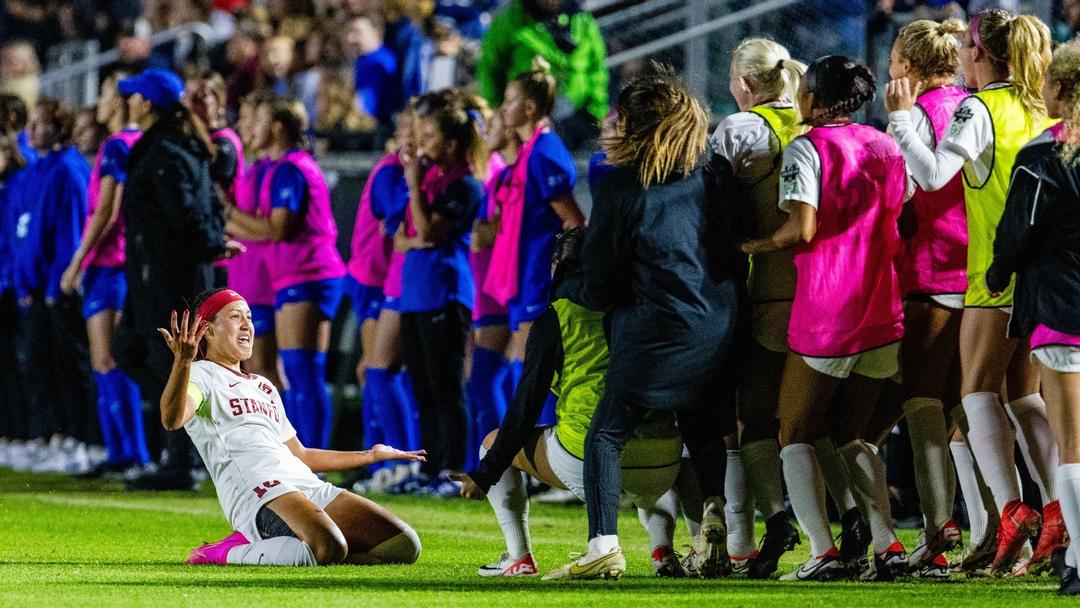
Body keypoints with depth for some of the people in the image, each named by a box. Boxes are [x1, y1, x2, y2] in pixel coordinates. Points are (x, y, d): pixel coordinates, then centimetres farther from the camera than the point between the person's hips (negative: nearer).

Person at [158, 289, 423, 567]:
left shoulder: (264, 387, 32)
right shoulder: (202, 374, 6)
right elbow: (172, 420, -18)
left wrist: (370, 456, 44)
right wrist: (182, 362, -36)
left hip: (312, 489, 9)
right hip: (258, 492, -9)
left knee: (405, 544, -8)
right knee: (329, 548, -38)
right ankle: (224, 553, -13)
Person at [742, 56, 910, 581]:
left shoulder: (807, 149, -9)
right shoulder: (887, 148, 11)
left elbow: (802, 229, -18)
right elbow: (901, 224, 14)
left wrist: (754, 246, -3)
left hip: (824, 314, -6)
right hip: (881, 311, 6)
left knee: (796, 436, 4)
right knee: (850, 434, 18)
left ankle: (824, 550, -12)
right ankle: (886, 546, 3)